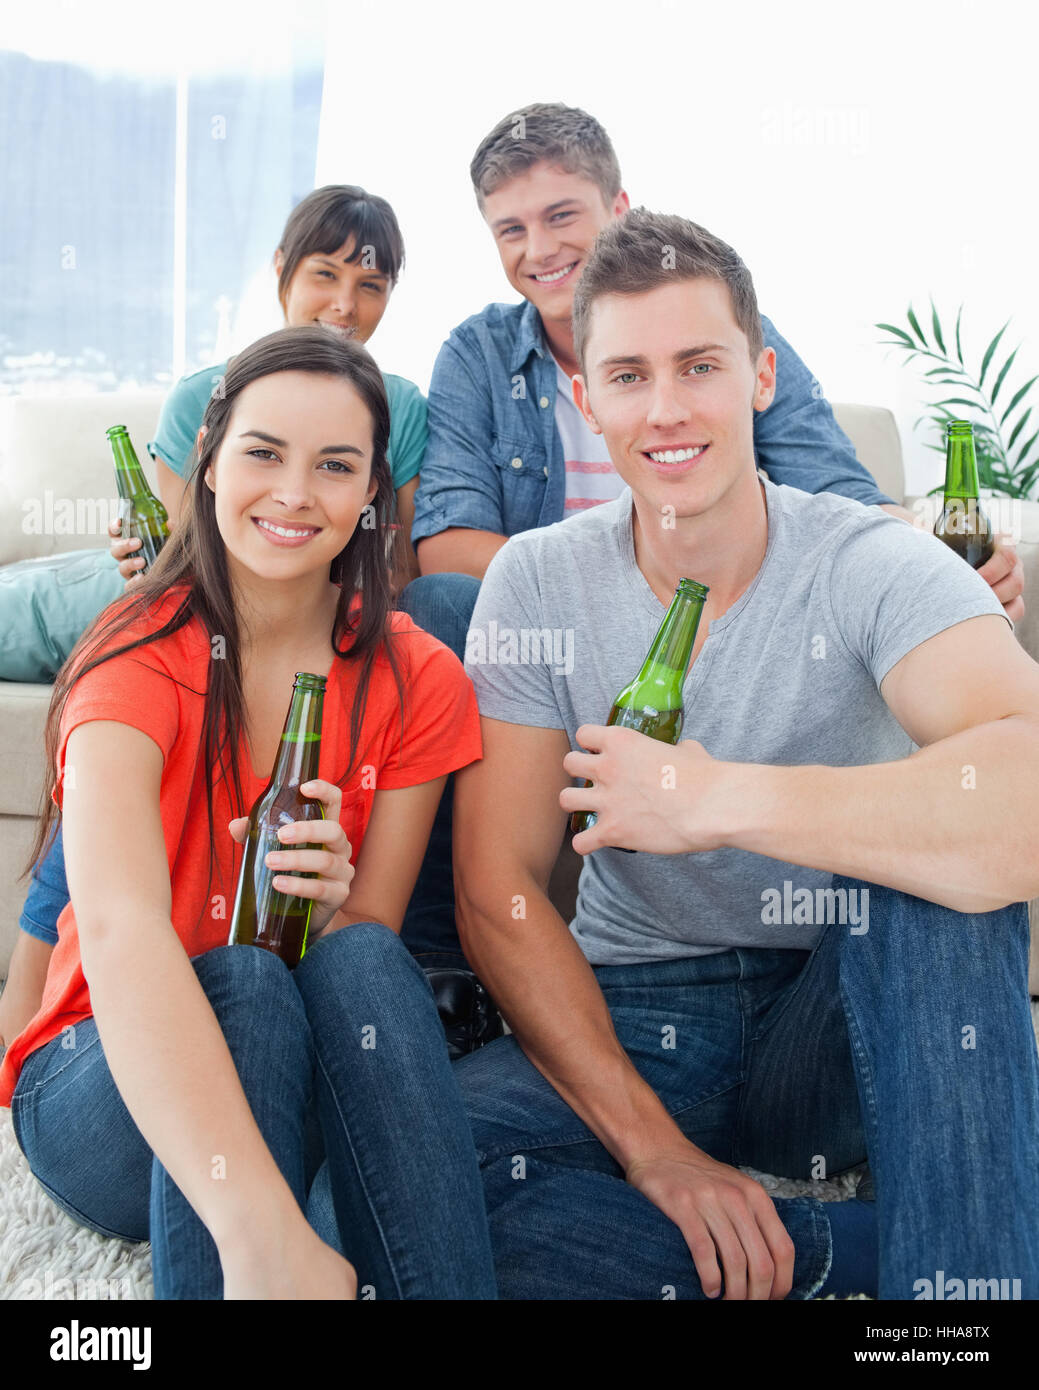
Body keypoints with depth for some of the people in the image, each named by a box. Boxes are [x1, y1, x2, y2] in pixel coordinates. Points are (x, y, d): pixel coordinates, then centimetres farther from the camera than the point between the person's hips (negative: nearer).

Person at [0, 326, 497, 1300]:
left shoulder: (418, 682, -5)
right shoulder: (138, 656, -17)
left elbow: (370, 951, -3)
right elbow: (121, 933, -35)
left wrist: (329, 905, -29)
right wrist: (262, 1232, -49)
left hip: (313, 1088, 3)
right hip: (104, 1091, -2)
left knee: (360, 960, -29)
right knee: (244, 983, -34)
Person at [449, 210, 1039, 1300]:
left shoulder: (875, 568, -13)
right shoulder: (536, 583, -5)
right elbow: (497, 894, -10)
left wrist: (718, 799, -32)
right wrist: (652, 1146, -19)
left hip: (843, 1031, -2)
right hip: (626, 1025, 3)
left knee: (938, 857, -31)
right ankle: (879, 1243, -15)